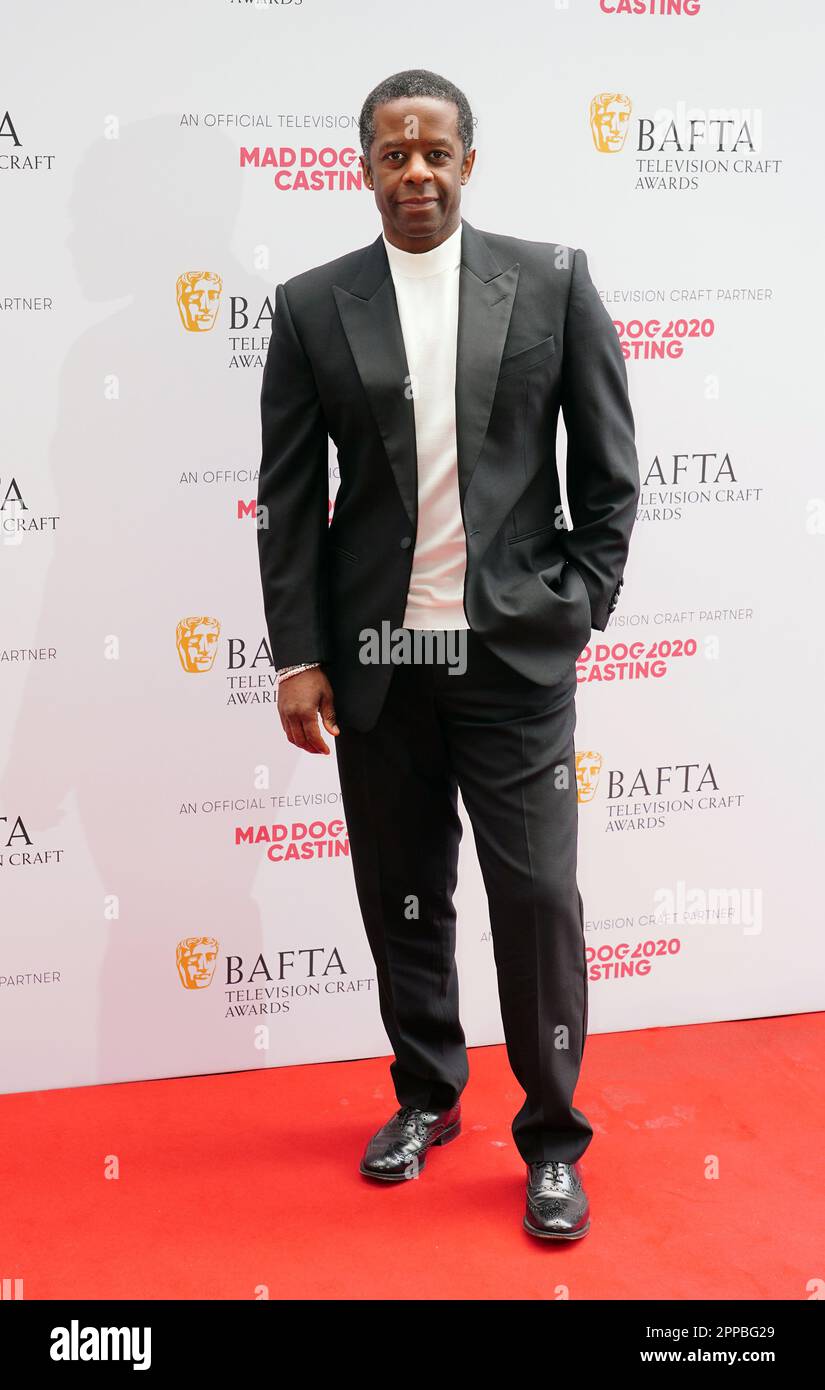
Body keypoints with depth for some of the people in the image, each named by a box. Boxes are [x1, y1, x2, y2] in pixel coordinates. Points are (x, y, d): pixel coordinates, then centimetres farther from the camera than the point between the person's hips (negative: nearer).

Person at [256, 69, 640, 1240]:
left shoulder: (552, 281, 2)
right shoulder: (313, 307, 4)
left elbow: (609, 469, 5)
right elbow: (288, 497, 3)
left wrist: (580, 607, -2)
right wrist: (296, 656, -1)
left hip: (514, 654, -1)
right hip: (374, 658, 2)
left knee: (538, 897, 0)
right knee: (402, 895, 12)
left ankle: (553, 1137, 17)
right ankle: (427, 1097, 33)